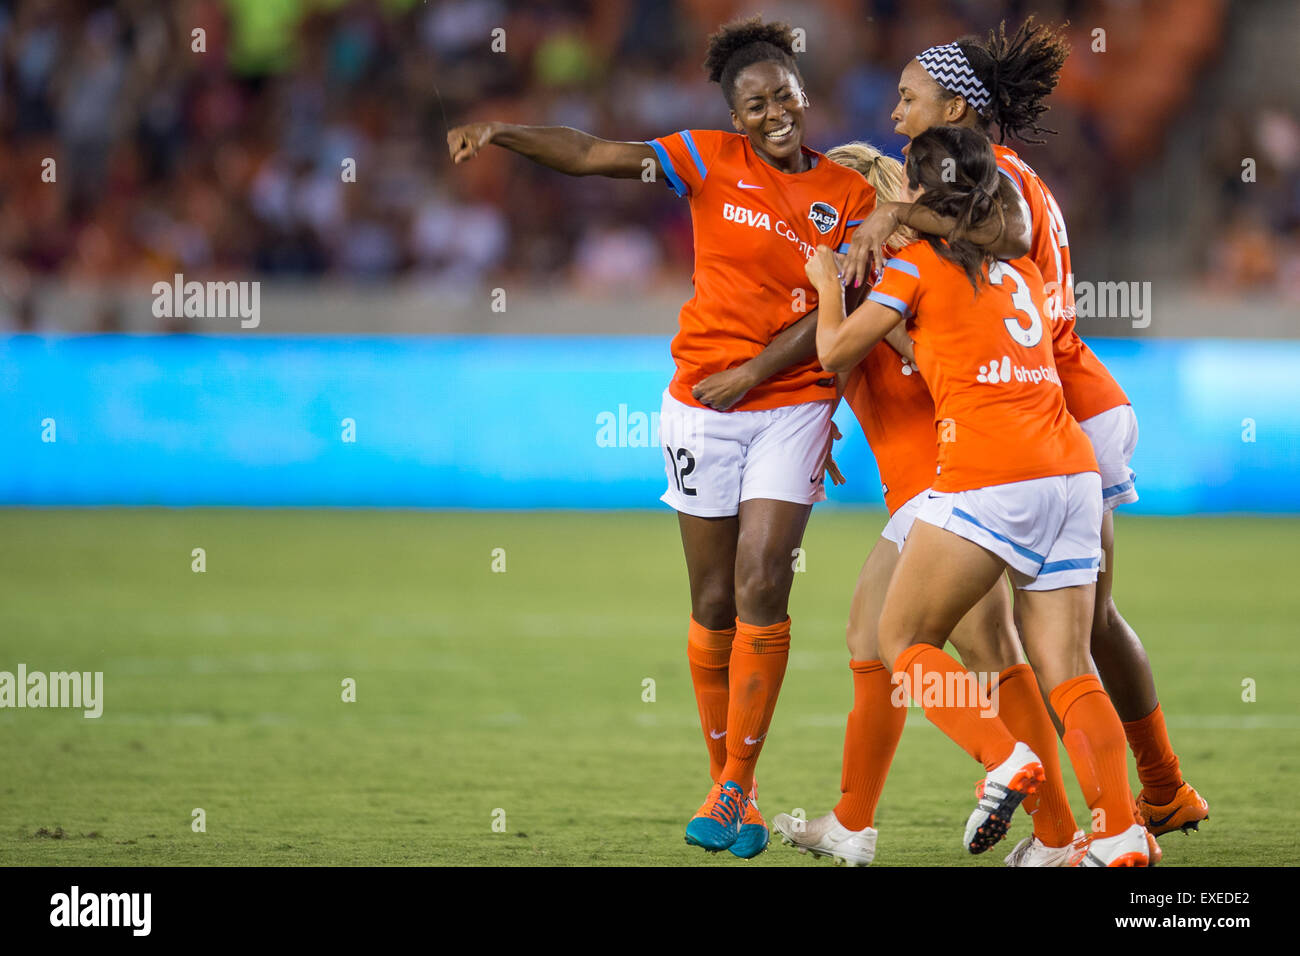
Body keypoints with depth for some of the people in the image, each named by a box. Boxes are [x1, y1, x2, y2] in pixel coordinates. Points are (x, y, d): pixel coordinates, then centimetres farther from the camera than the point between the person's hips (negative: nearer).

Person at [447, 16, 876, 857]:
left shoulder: (849, 194, 1)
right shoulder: (711, 161, 0)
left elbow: (833, 310, -5)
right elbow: (591, 155, -3)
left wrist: (754, 372, -14)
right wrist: (500, 133, -15)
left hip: (792, 406, -1)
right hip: (702, 408, 1)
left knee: (762, 586, -12)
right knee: (715, 605, 4)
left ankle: (740, 786, -5)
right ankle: (724, 784, 17)